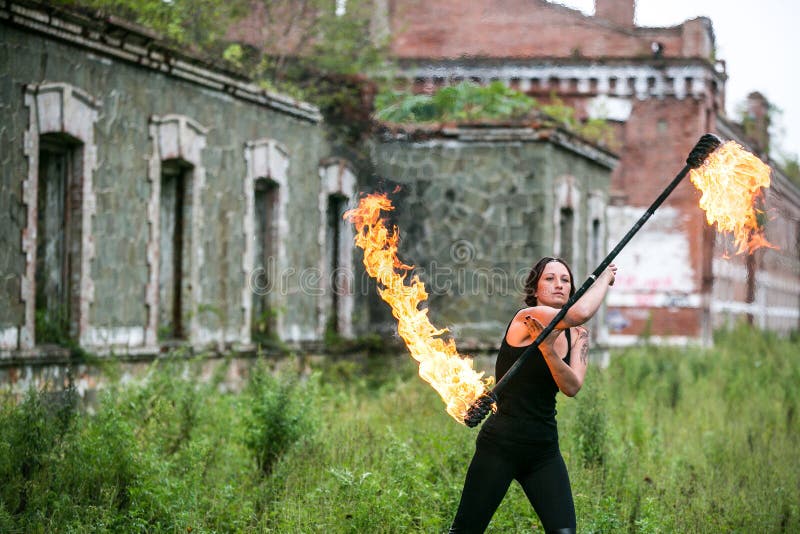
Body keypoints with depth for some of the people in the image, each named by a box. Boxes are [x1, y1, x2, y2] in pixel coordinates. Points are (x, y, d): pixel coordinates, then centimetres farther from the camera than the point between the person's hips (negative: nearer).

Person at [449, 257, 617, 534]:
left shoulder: (577, 336, 9)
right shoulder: (527, 318, -12)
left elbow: (572, 387, -9)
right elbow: (579, 313, -30)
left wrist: (547, 349, -24)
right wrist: (605, 277, -13)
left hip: (544, 449, 6)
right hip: (500, 445, -6)